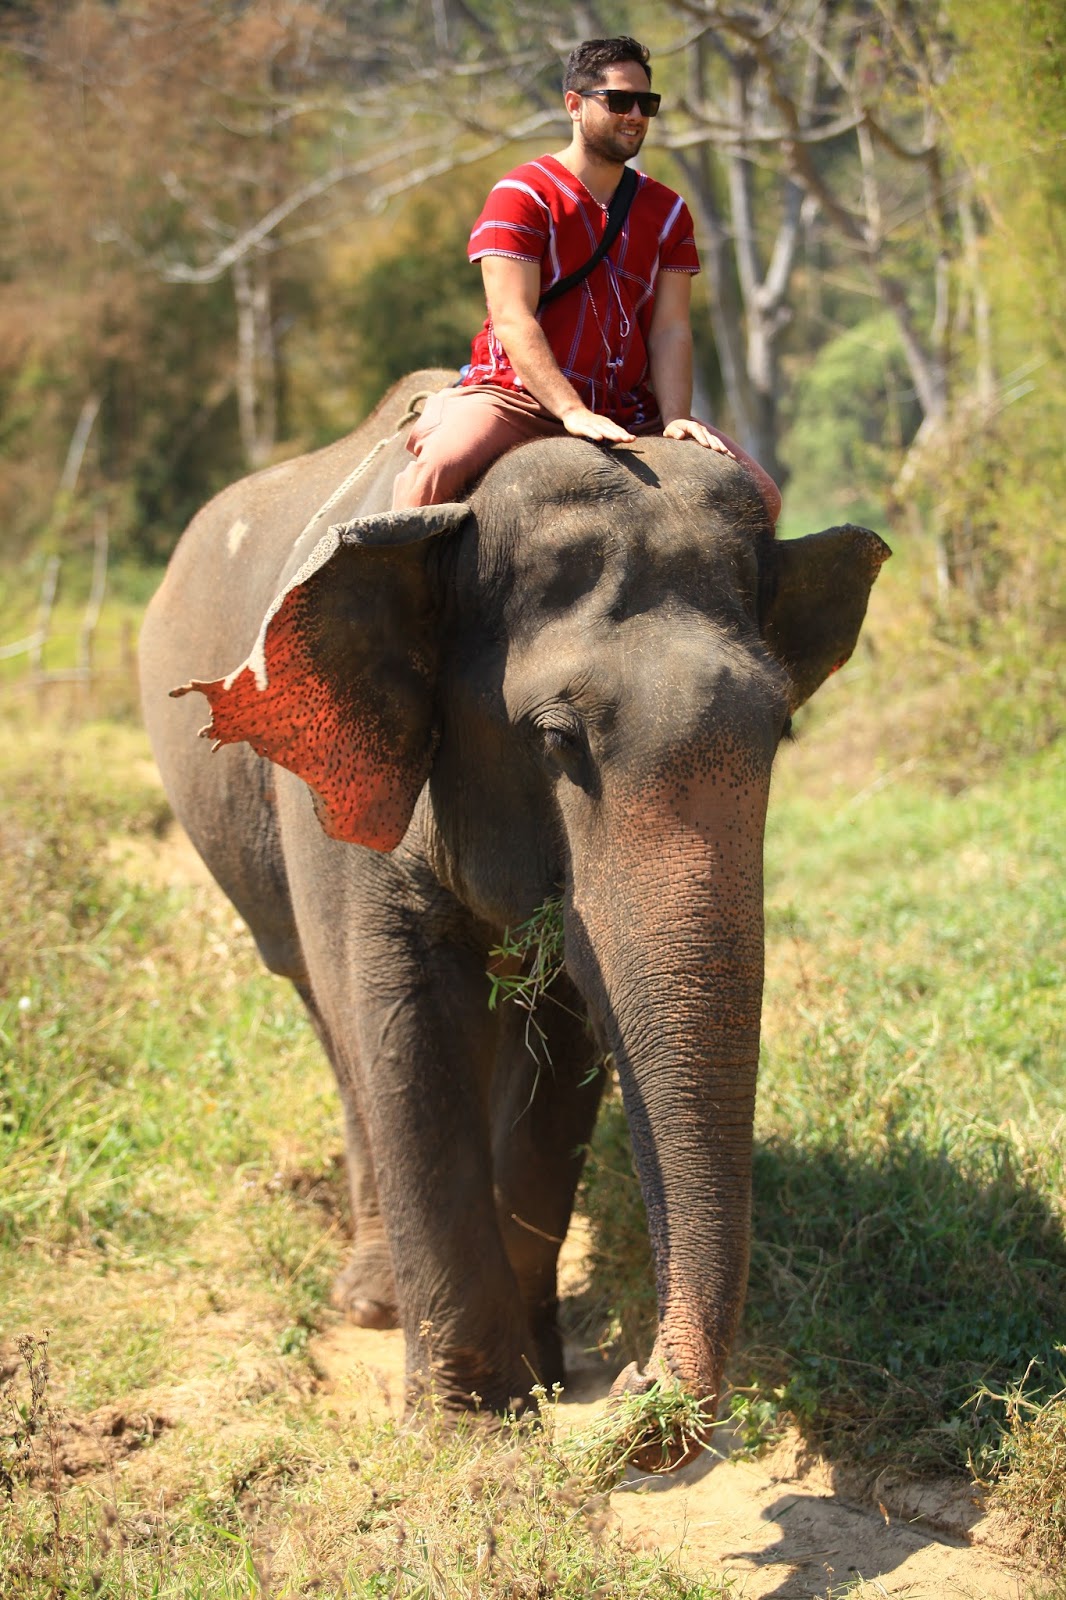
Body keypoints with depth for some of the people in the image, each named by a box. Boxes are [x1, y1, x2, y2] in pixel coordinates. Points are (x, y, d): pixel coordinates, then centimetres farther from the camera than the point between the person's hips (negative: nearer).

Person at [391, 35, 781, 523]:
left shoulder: (667, 212, 13)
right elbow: (512, 319, -14)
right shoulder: (522, 195, -4)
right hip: (521, 395, -5)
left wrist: (674, 419, -15)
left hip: (629, 409, 5)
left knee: (760, 495, -8)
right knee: (435, 473, -34)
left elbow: (671, 328, 3)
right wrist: (572, 412, -27)